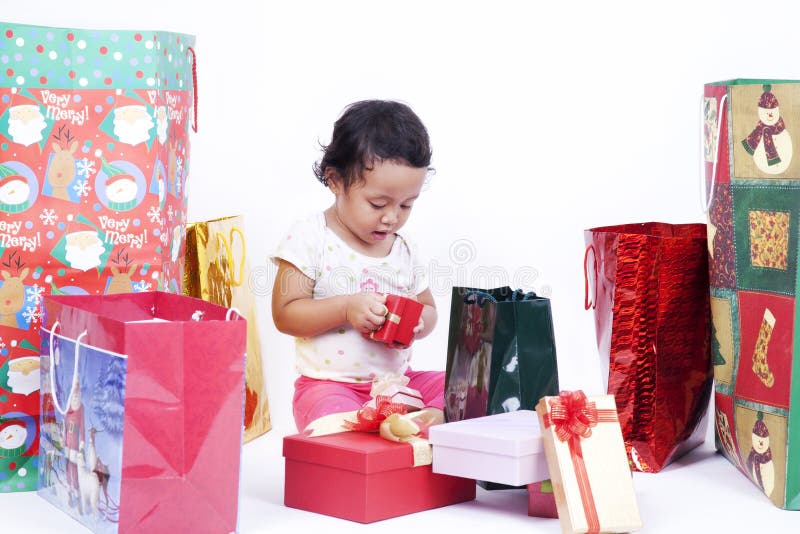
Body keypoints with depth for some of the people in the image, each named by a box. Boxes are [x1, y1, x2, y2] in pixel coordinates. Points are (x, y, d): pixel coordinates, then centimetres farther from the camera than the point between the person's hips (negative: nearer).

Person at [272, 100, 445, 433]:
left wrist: (416, 322, -8)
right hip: (329, 384, -6)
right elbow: (284, 314, -10)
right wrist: (346, 308, -24)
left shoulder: (405, 248, 8)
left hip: (395, 378, 6)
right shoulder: (309, 238, -8)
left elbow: (428, 308, 18)